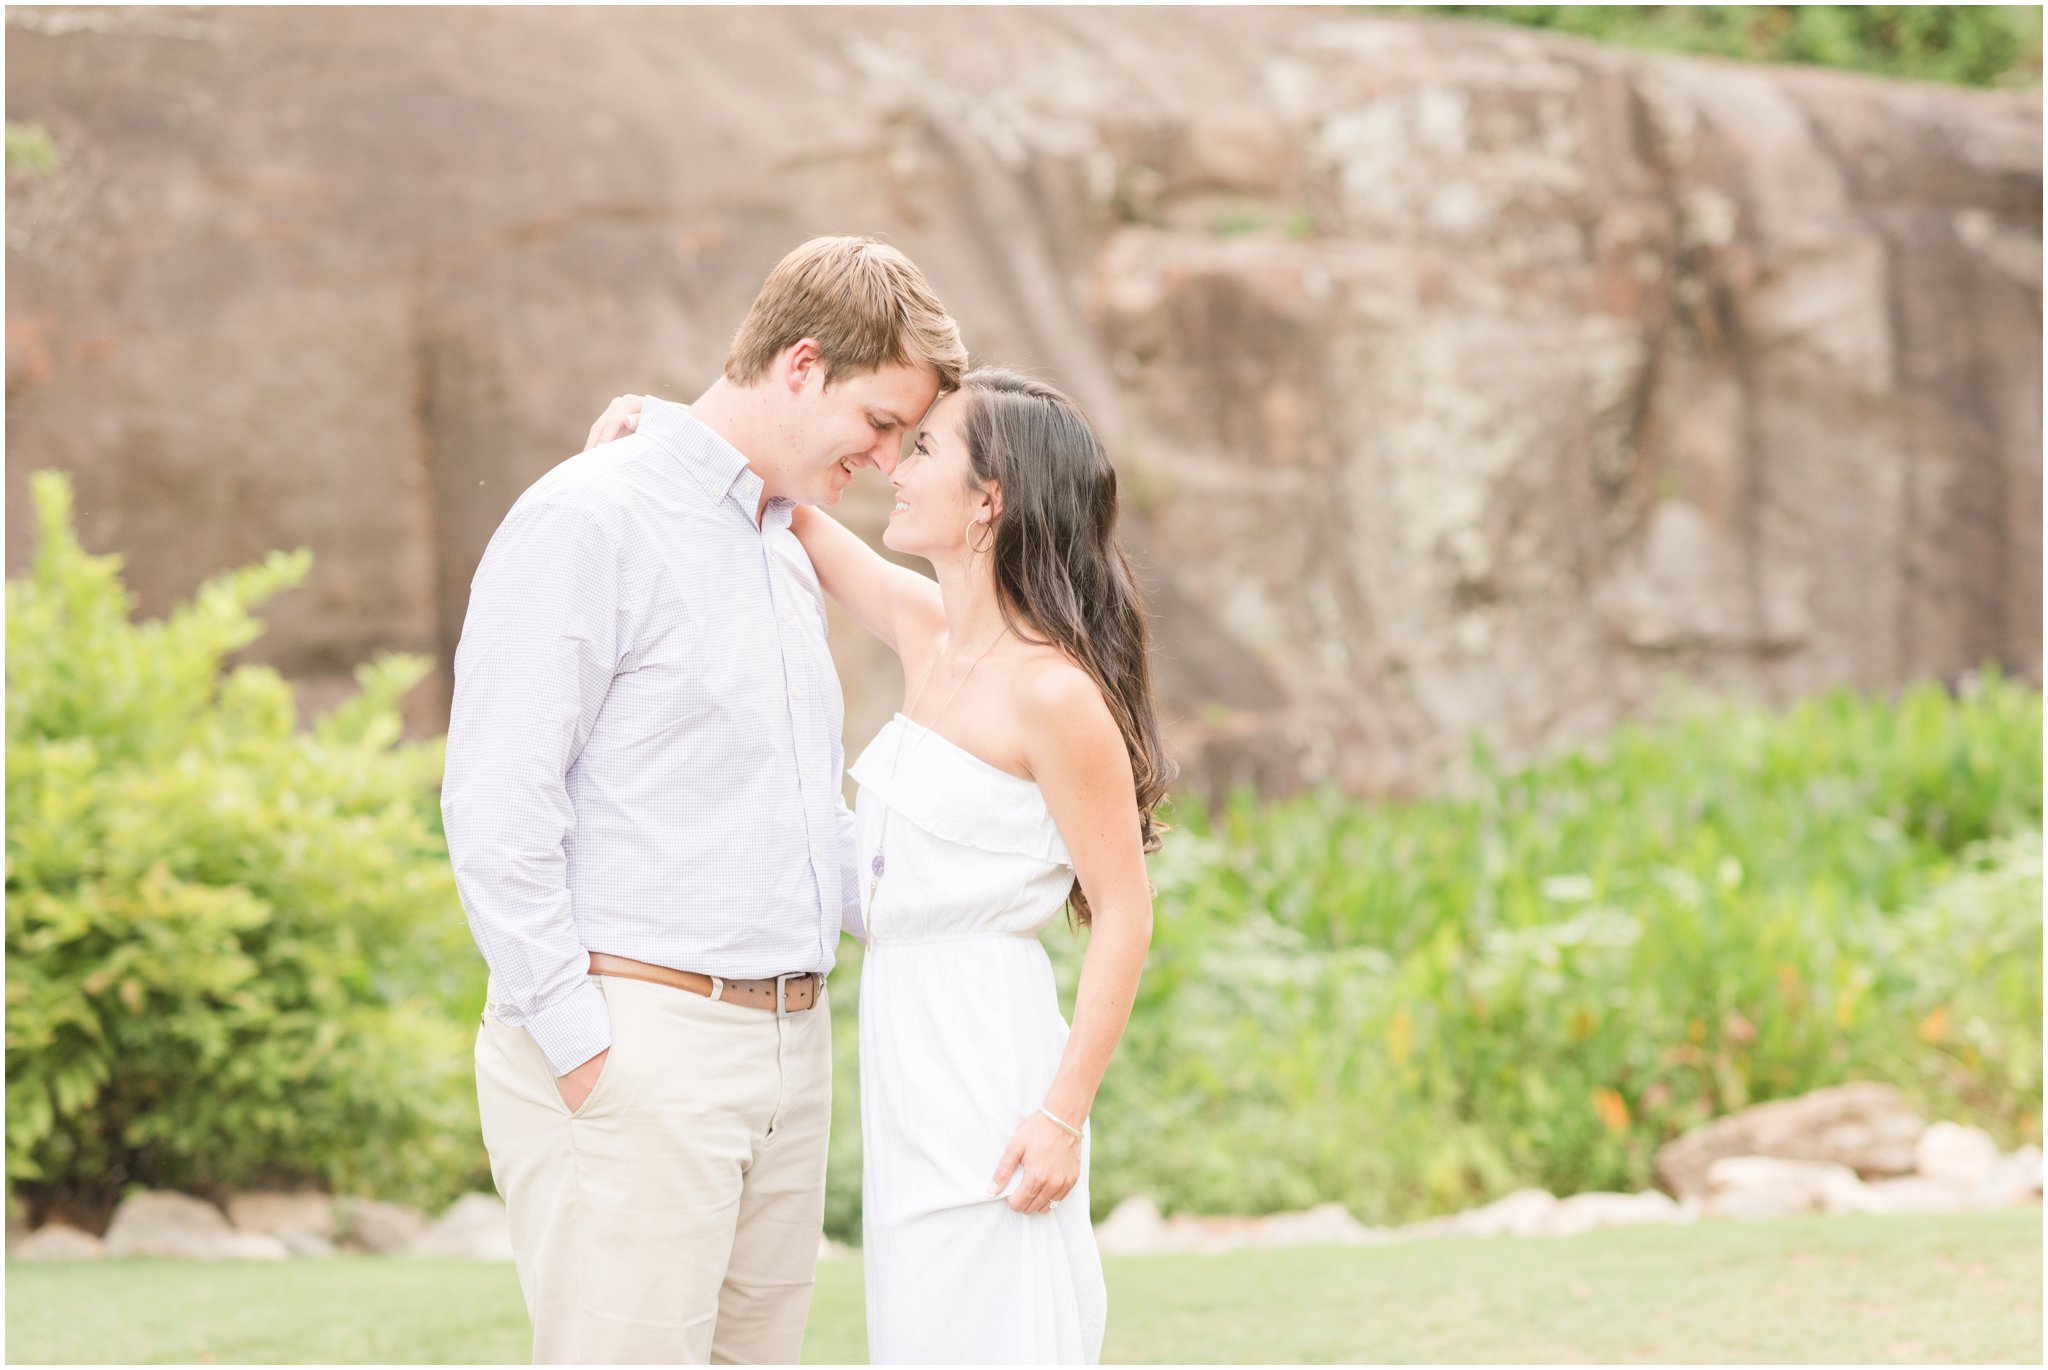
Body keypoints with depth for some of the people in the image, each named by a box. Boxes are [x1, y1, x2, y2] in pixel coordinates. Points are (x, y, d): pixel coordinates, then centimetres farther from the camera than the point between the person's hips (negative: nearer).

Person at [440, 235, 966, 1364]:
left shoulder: (787, 551, 20)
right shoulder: (591, 519, -9)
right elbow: (494, 806, -15)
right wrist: (576, 1044, -16)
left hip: (785, 1048, 9)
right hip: (632, 1053, -9)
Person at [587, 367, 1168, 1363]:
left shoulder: (1052, 692, -16)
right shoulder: (925, 632, 7)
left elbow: (1124, 914, -15)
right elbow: (794, 514, 18)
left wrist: (1063, 1113, -18)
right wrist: (669, 423, 2)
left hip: (988, 1047, -9)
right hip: (902, 1039, 9)